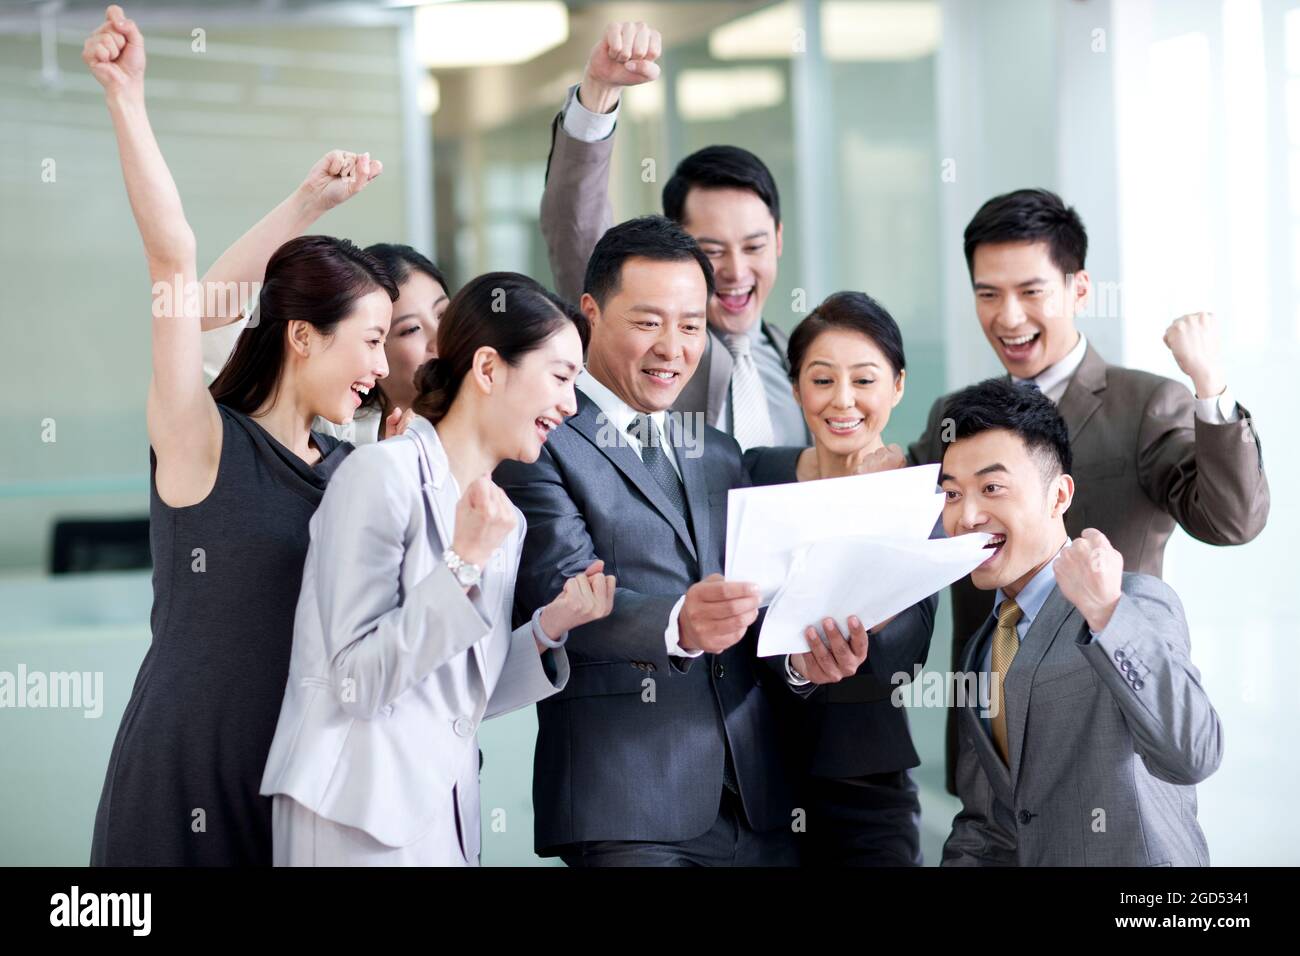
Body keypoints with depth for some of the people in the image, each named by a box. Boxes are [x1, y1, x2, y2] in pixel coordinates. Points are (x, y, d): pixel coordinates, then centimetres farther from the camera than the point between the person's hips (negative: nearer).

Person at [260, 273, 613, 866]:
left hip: (447, 810, 8)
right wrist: (463, 564, -20)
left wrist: (550, 627, -1)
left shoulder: (502, 517, 12)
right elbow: (358, 682, -16)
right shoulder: (384, 475, -11)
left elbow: (463, 697, 12)